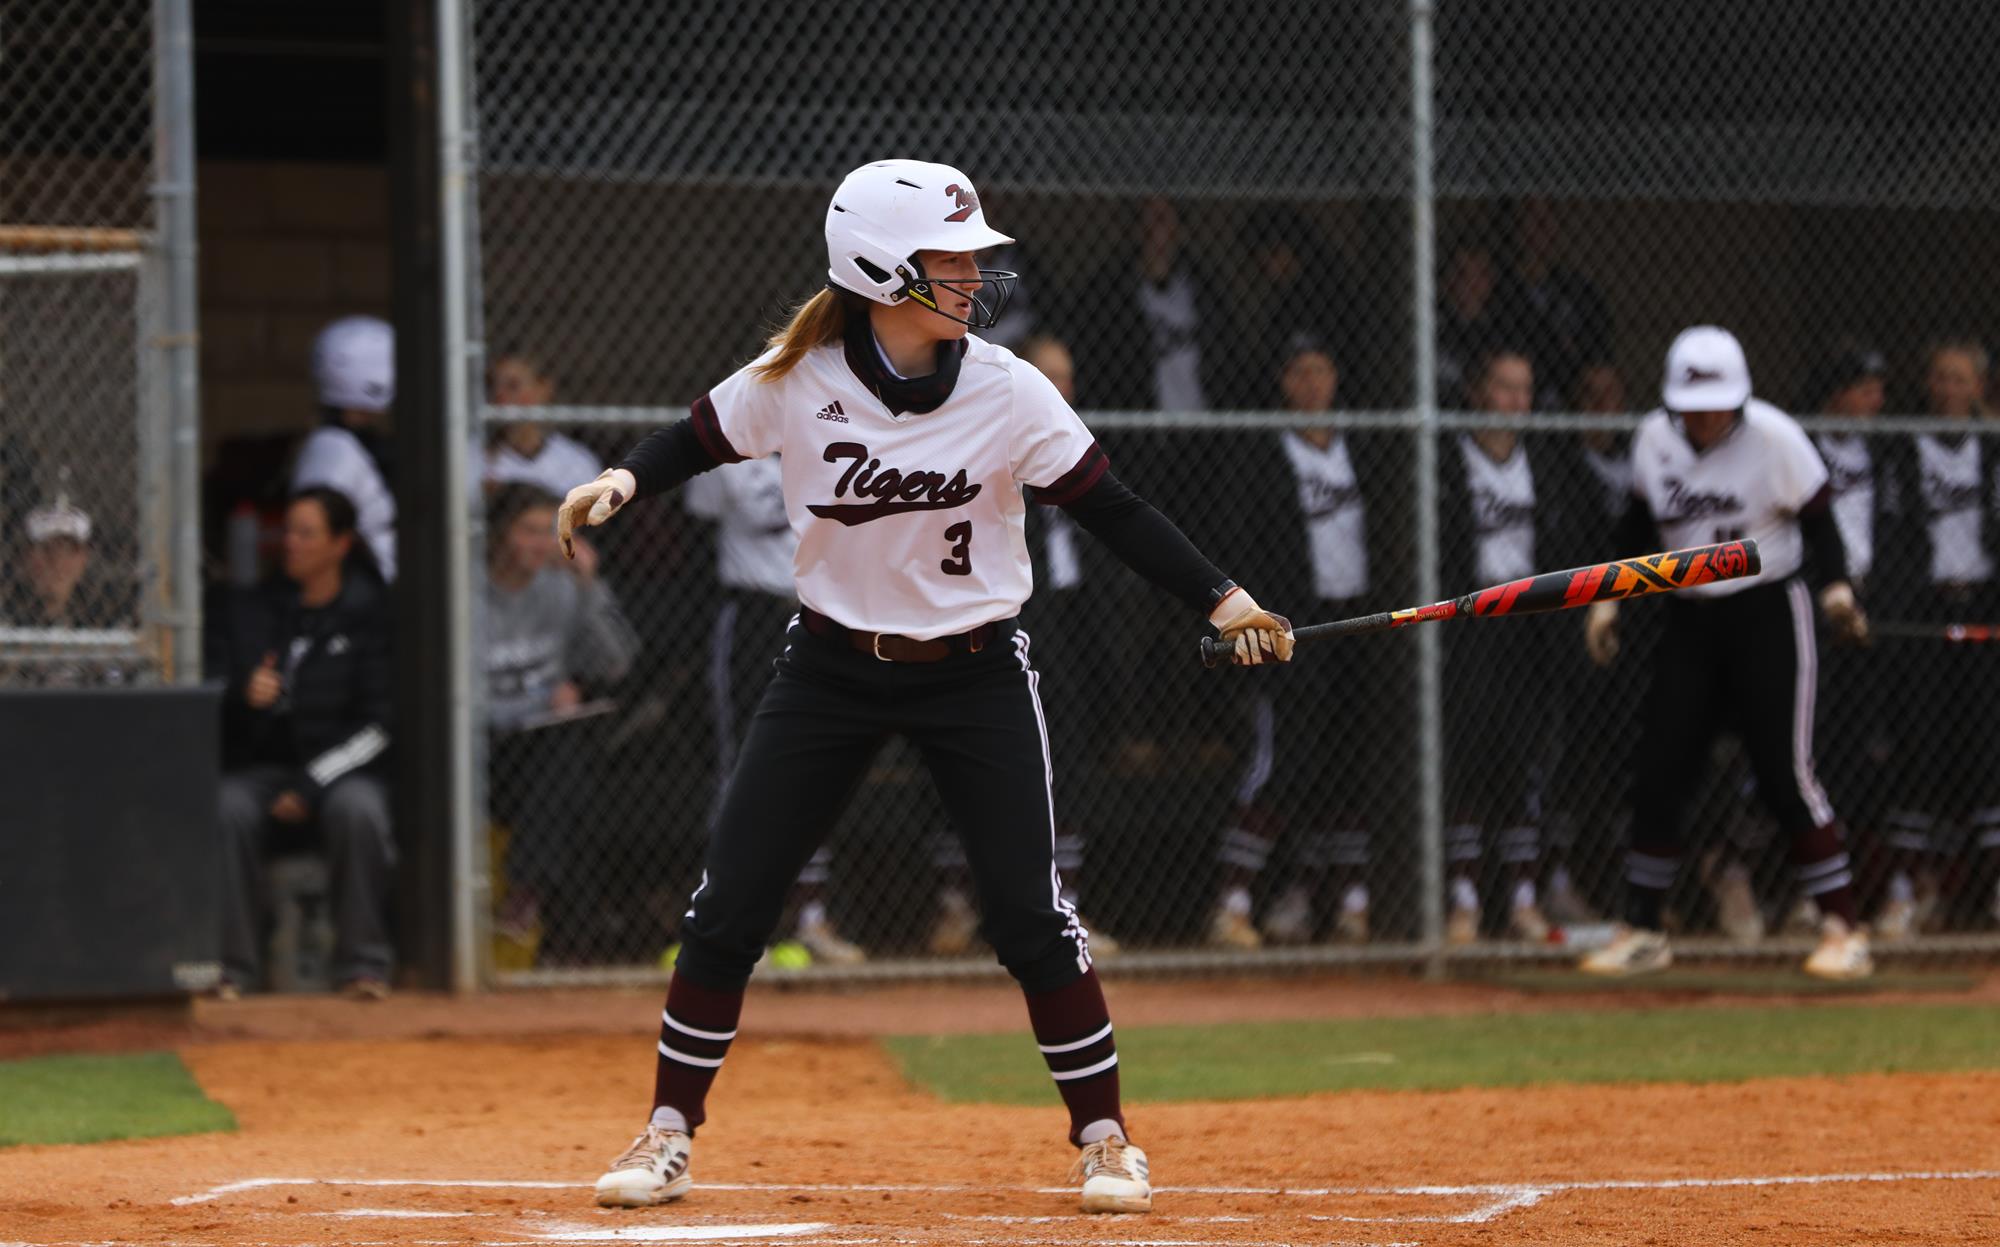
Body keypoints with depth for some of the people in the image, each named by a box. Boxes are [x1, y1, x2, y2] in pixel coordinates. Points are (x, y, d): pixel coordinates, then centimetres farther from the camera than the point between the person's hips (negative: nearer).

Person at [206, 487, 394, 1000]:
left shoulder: (369, 616, 3)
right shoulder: (246, 611, 12)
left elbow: (377, 725, -3)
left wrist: (312, 785, -13)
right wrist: (242, 696, -17)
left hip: (341, 768, -2)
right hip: (260, 767, 2)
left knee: (358, 810, -35)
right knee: (226, 811, -31)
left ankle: (364, 964, -25)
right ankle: (234, 965, -27)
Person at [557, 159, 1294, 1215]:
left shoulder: (1010, 395, -13)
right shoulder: (794, 383, -12)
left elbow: (1109, 510, -6)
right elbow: (696, 442, 3)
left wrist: (1217, 599, -13)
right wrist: (623, 481, -18)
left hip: (976, 674, -1)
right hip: (832, 668, 1)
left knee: (1030, 916, -7)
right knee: (728, 903, -2)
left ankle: (1103, 1137, 9)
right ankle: (669, 1135, 11)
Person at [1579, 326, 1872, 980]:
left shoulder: (1774, 437, -14)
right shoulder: (1655, 439, -1)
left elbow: (1818, 520, -9)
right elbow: (1638, 523, 13)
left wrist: (1835, 584, -25)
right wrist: (1609, 597, 7)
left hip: (1767, 613, -5)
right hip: (1688, 619, 5)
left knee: (1785, 774, -9)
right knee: (1658, 773, 1)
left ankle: (1843, 930, -1)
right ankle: (1642, 932, 11)